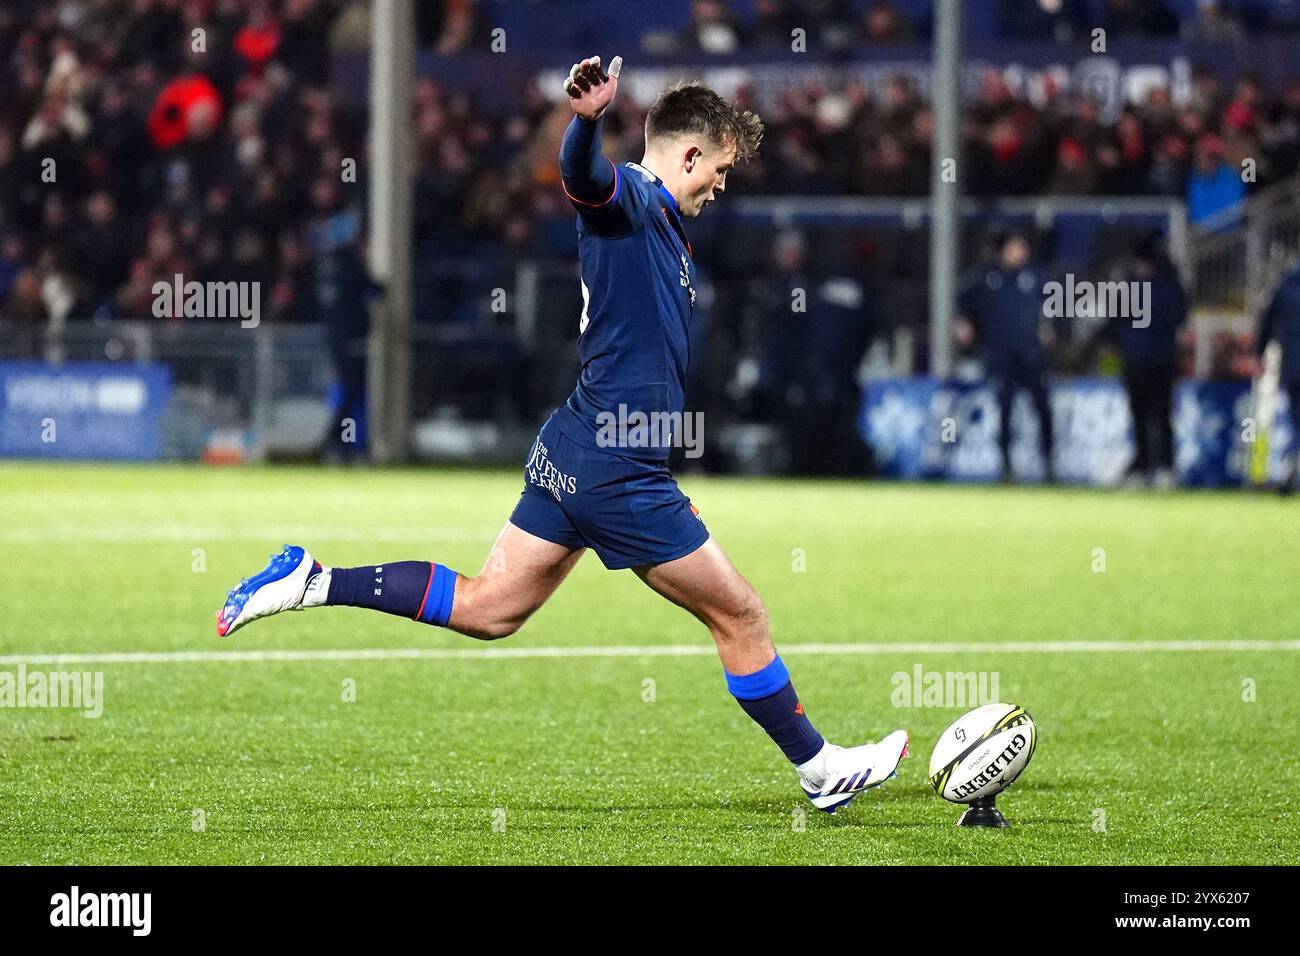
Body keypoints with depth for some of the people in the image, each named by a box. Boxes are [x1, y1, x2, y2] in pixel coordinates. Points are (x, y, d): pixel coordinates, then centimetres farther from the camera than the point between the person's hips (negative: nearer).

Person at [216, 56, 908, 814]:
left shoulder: (667, 229, 17)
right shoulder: (630, 197, -13)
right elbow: (584, 174, -37)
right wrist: (588, 119, -57)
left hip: (573, 457, 10)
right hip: (618, 471, -10)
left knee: (486, 608, 13)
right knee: (741, 616, 3)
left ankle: (311, 582, 8)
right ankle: (822, 771, 15)